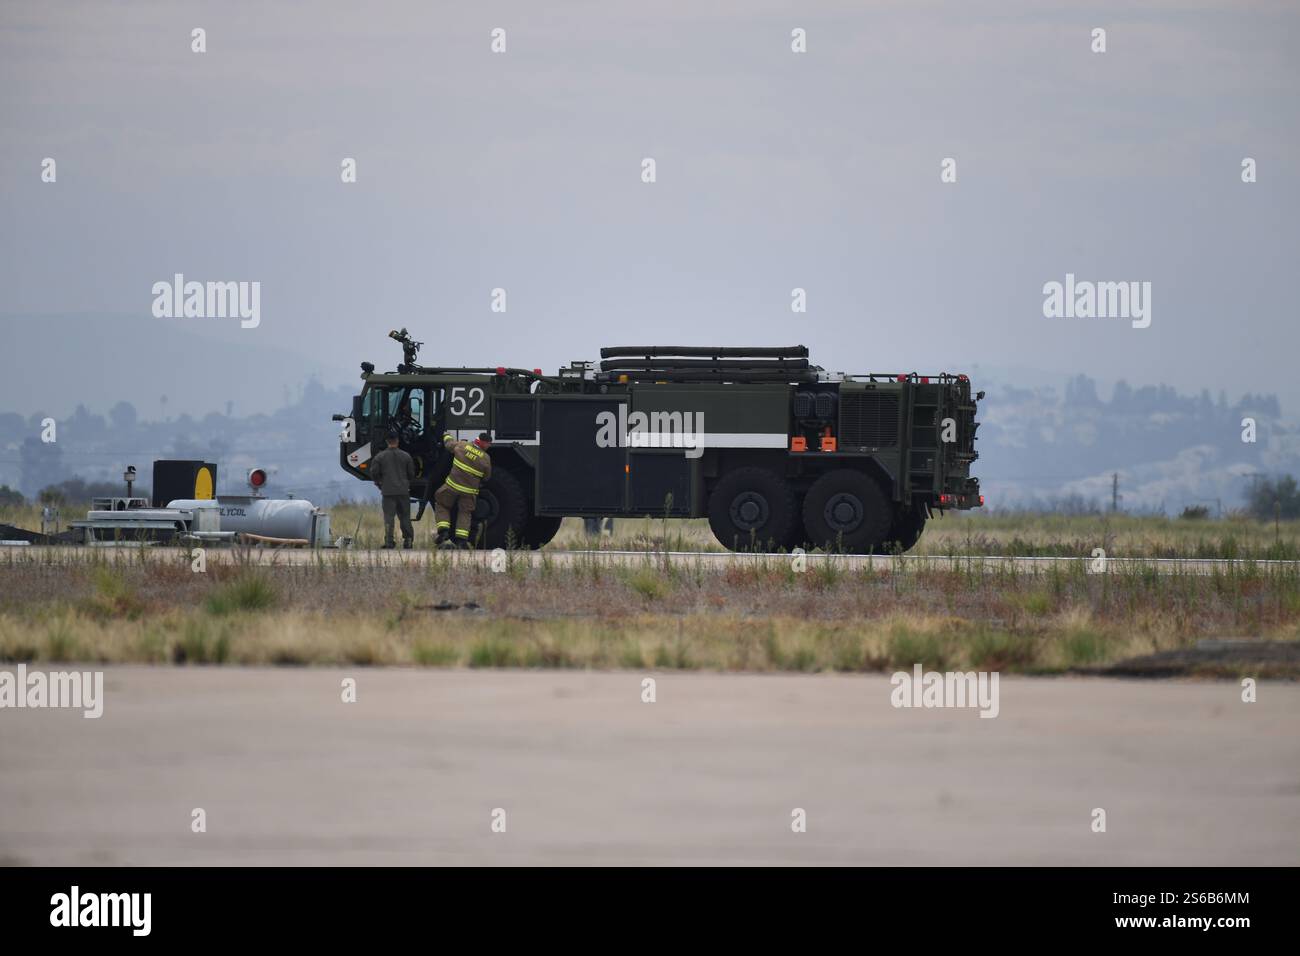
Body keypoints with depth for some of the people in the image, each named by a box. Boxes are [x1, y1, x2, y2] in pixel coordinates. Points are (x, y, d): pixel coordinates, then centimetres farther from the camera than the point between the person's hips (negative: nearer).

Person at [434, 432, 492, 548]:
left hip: (452, 486, 0)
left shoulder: (462, 446, -7)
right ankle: (461, 540, 4)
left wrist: (447, 435, 37)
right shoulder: (485, 458, -9)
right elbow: (486, 477, 4)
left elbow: (449, 443, 14)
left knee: (442, 506, 18)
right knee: (465, 513, 13)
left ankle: (443, 531, 1)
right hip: (469, 491, 0)